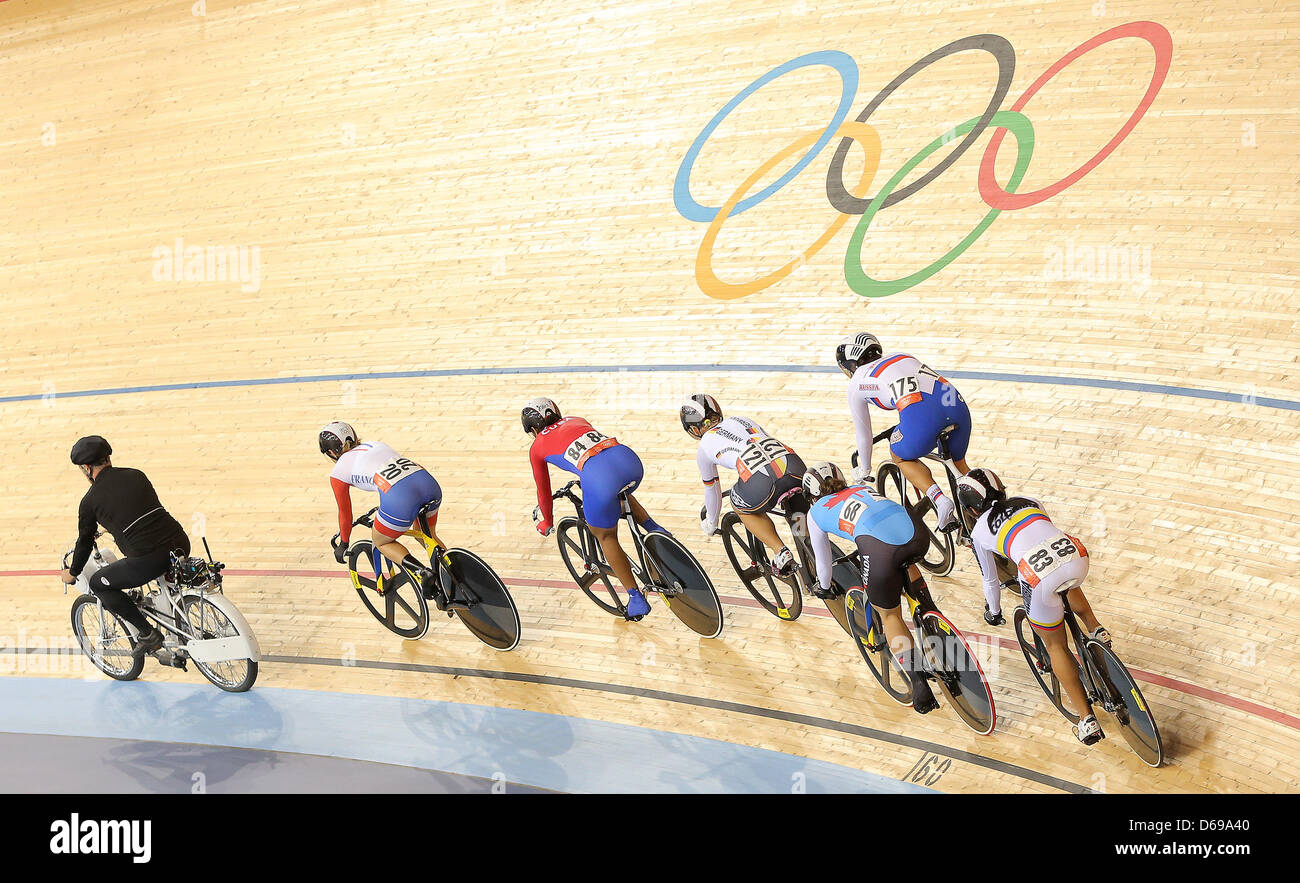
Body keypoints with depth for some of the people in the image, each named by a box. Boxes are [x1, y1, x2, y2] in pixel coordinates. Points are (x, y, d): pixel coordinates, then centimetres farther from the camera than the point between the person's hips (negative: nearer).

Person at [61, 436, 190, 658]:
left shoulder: (90, 500, 6)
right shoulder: (137, 475, 18)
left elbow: (85, 542, 18)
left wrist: (72, 573, 38)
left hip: (149, 560, -6)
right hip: (181, 545, 6)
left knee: (98, 584, 19)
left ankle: (147, 634, 12)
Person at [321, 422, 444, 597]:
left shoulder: (338, 473, 17)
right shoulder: (375, 444, 32)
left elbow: (345, 516, 25)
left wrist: (343, 545, 43)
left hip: (401, 498, -6)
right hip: (431, 483, 6)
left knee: (380, 542, 23)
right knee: (429, 536, 33)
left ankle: (423, 571, 0)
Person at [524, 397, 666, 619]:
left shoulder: (537, 448, 23)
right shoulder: (575, 420, 34)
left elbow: (543, 491, 34)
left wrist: (547, 522, 52)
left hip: (600, 479, -5)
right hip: (631, 460, 5)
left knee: (606, 537, 21)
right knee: (620, 493, 41)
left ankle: (636, 599, 20)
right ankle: (657, 531, 23)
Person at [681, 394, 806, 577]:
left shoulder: (703, 448, 22)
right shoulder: (742, 420, 33)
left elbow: (712, 490, 34)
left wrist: (711, 523, 53)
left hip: (762, 483, -5)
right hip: (795, 466, 5)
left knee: (741, 507, 28)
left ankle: (780, 551, 10)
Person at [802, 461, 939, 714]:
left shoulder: (816, 512, 26)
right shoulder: (863, 488, 37)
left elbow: (824, 562, 37)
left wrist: (823, 588, 59)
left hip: (880, 551, -4)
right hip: (918, 533, 4)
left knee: (889, 616, 20)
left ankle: (919, 683, 9)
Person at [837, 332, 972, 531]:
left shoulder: (856, 383, 23)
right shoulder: (901, 356, 37)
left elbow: (863, 434, 32)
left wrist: (863, 471, 50)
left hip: (921, 413, -5)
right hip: (957, 404, 5)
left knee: (900, 456, 26)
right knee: (958, 464, 30)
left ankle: (939, 499, 3)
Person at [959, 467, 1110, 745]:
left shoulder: (979, 532, 19)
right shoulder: (1029, 501, 29)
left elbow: (990, 580, 29)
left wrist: (993, 612, 48)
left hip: (1040, 579, -4)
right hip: (1076, 557, 4)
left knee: (1055, 645, 20)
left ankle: (1088, 721, 17)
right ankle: (1096, 630, 35)